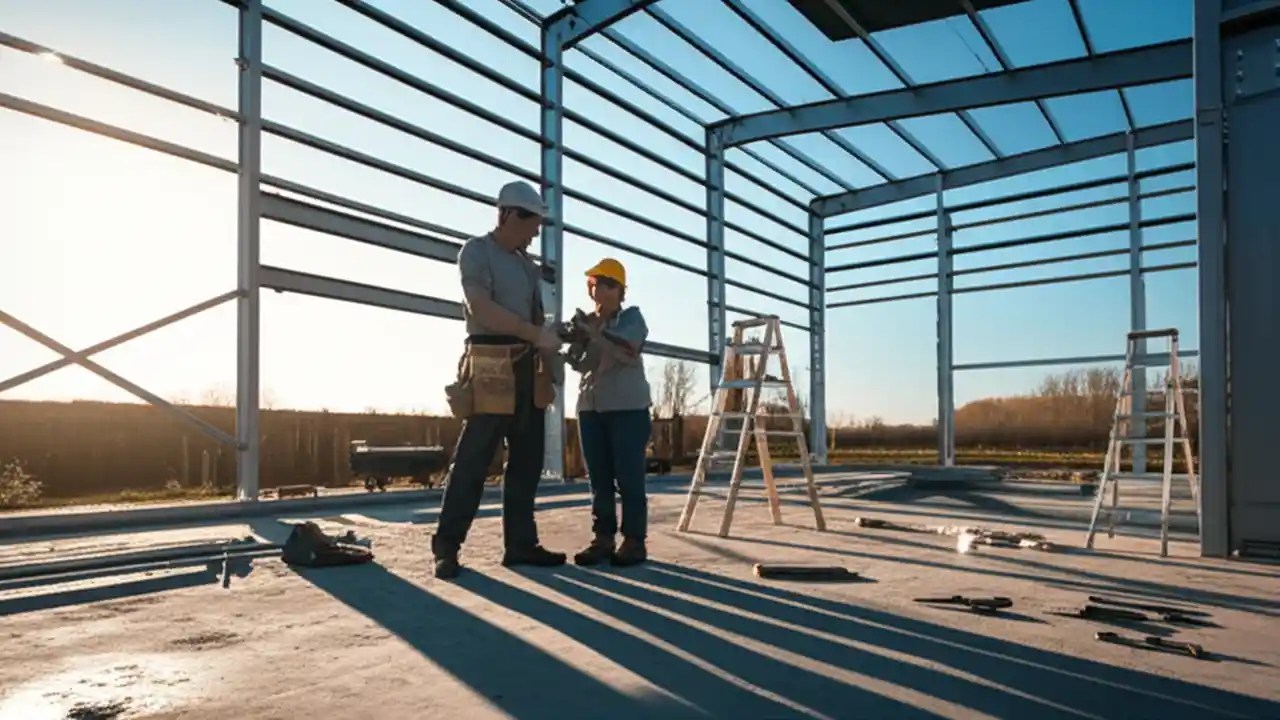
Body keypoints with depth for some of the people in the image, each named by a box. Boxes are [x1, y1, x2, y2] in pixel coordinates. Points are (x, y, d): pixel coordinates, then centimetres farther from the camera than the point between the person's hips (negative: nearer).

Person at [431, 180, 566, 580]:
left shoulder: (528, 265, 21)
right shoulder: (476, 252, -1)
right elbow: (481, 308, -15)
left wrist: (548, 346, 5)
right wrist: (537, 334, -16)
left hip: (529, 369, 8)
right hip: (492, 368, -8)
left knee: (527, 461, 7)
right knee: (473, 459, -7)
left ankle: (521, 544, 14)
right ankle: (446, 547, 2)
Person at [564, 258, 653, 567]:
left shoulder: (632, 317, 1)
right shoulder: (587, 322, 14)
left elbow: (628, 352, -18)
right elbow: (581, 364, 8)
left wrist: (593, 333, -26)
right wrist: (566, 353, -13)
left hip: (628, 407, -5)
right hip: (590, 406, 5)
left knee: (628, 477, -4)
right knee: (599, 478, 6)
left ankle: (634, 541, 1)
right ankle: (603, 538, 12)